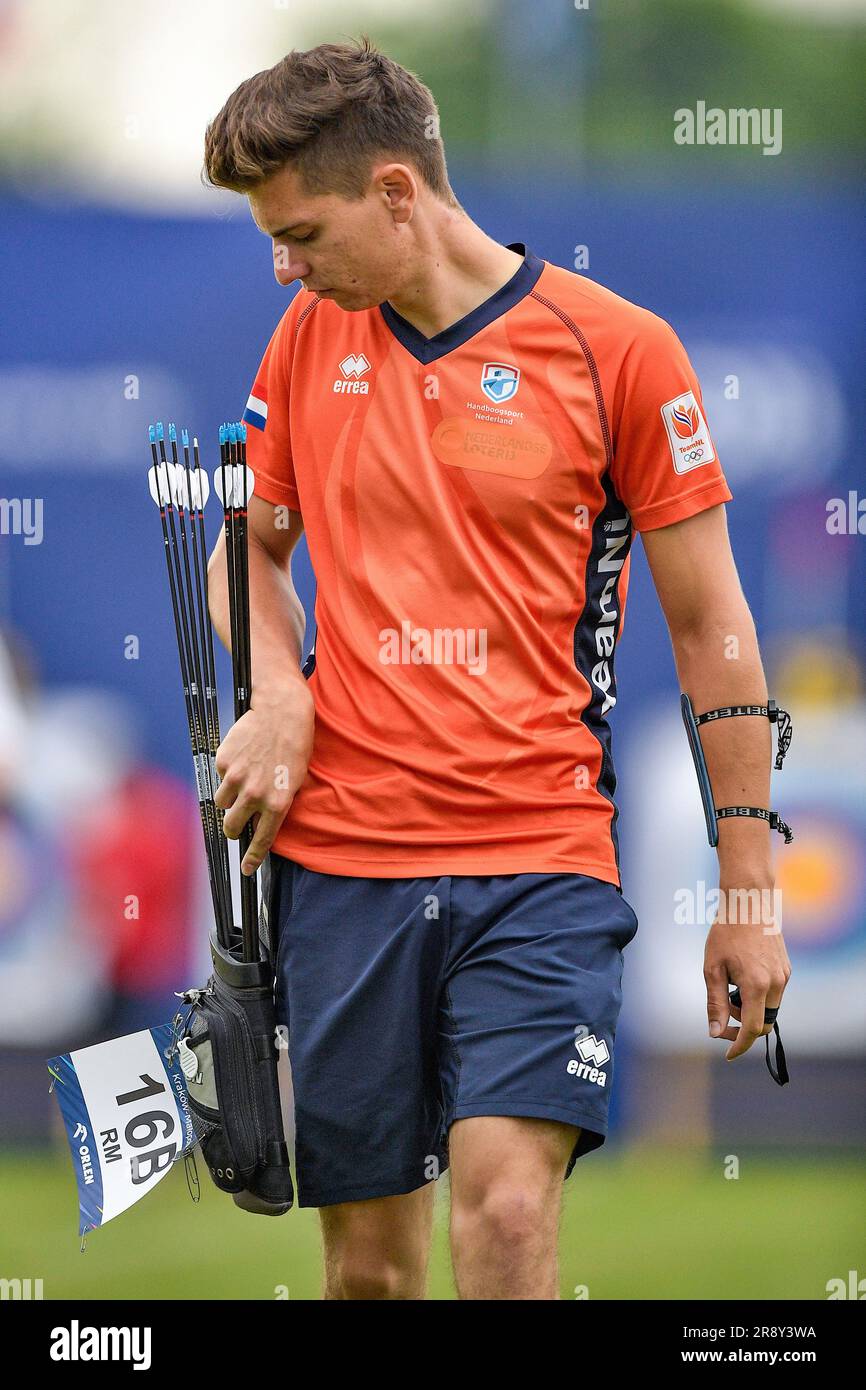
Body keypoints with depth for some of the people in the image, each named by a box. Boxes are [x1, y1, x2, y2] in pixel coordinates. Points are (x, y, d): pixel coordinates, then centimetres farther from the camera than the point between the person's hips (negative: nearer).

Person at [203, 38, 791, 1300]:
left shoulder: (618, 350, -4)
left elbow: (709, 623, 1)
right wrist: (277, 695, 1)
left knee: (506, 1209, -20)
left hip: (542, 864, -4)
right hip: (338, 854, 4)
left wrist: (748, 890, 1)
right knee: (368, 1252, 4)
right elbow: (251, 549, 23)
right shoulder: (313, 337, 9)